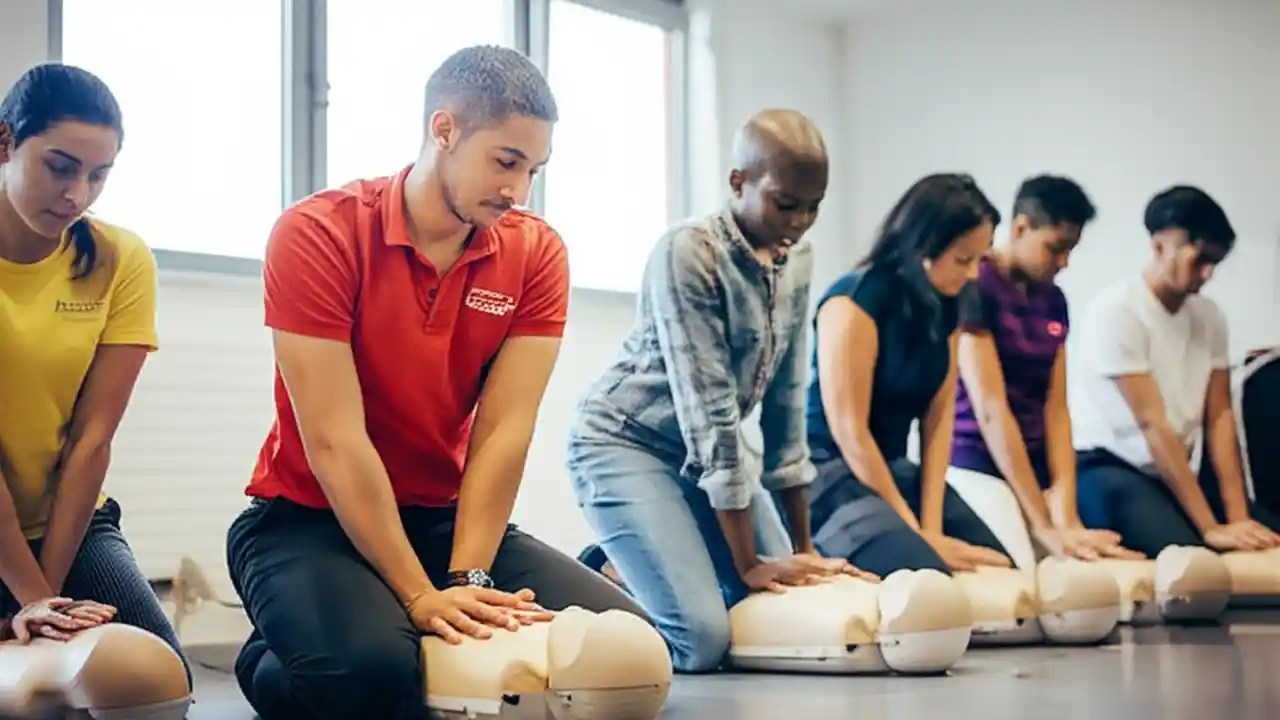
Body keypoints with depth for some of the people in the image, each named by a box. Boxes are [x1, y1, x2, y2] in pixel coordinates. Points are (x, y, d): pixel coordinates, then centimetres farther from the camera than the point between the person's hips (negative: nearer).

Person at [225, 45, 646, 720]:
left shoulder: (536, 253, -3)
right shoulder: (318, 233, -16)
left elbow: (502, 431, -10)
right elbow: (334, 441, -20)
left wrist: (467, 577, -22)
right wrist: (421, 595, -25)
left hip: (447, 517, 4)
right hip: (308, 517, -4)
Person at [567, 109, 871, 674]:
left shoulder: (797, 261, -1)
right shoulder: (688, 253, -22)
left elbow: (785, 400, 3)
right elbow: (709, 408, -25)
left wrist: (802, 547, 3)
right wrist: (748, 562, -23)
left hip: (706, 453, 8)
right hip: (624, 443, -8)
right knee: (703, 639, -21)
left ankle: (625, 572, 19)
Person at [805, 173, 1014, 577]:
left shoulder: (944, 306, 5)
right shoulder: (854, 300, -18)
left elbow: (939, 418, 2)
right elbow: (849, 431, -19)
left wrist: (932, 526, -9)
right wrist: (916, 533, -14)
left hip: (893, 468, 8)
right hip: (830, 474, -7)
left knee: (1000, 570, -5)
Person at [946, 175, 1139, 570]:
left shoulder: (1054, 300, 11)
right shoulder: (974, 285, -11)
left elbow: (1056, 408, 5)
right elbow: (990, 408, -16)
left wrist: (1066, 515, -9)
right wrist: (1044, 525, -18)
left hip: (1038, 470, 7)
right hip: (976, 466, -7)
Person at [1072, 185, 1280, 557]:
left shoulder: (1210, 316, 5)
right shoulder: (1116, 310, -16)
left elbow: (1219, 417, 1)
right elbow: (1152, 423, -21)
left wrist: (1237, 515, -13)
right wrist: (1210, 527, -24)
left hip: (1175, 474, 7)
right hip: (1110, 470, -7)